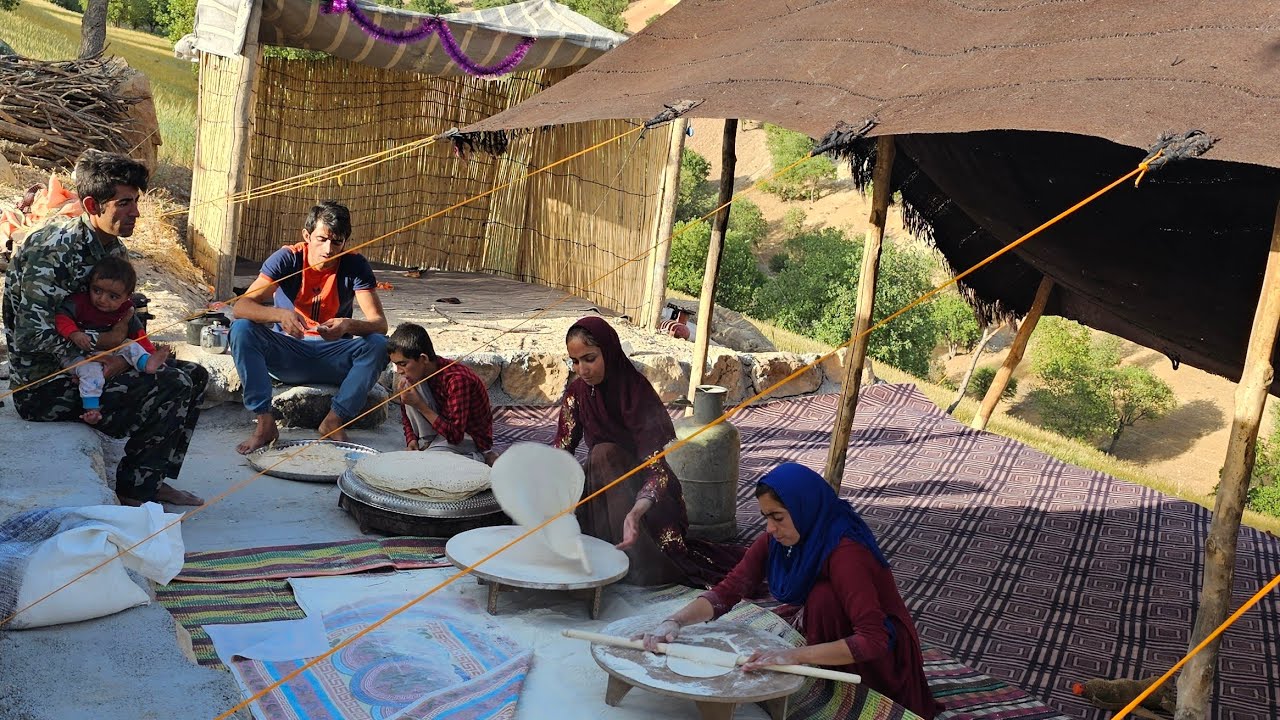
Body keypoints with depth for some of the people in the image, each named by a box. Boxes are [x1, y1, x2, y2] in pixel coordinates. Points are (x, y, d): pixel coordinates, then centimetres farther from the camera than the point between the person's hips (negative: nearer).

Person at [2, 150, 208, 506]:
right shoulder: (52, 249, -21)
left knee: (194, 375, 6)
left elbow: (125, 322, 12)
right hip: (44, 387, -9)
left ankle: (153, 479, 12)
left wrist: (123, 358, -10)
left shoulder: (115, 250, 8)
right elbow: (33, 336, -28)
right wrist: (100, 341, -18)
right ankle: (132, 491, -6)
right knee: (173, 387, -21)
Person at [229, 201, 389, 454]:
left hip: (333, 358, 0)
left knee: (378, 345, -27)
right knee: (242, 329, -26)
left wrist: (349, 326, -41)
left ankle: (334, 421, -19)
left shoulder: (355, 266, -11)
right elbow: (241, 306, -22)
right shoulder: (287, 258, -13)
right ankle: (265, 422, -23)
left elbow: (380, 323, -18)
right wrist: (280, 314, -43)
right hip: (287, 354, 0)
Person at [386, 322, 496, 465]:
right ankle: (427, 443, -5)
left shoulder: (457, 379, -31)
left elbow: (455, 436, -31)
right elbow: (406, 413, 9)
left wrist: (420, 405, -30)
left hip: (469, 437, -7)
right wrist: (411, 440, -10)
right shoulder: (414, 372, -8)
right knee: (409, 384, -13)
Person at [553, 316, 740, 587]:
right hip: (602, 490, 5)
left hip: (644, 494, -5)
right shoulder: (577, 393, -7)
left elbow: (657, 470, -30)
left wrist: (635, 513, -49)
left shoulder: (637, 394, -23)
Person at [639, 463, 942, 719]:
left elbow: (873, 640, -40)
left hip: (881, 653, -6)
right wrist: (675, 621, -29)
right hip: (830, 634, 7)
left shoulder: (844, 552, -33)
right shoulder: (776, 539, -12)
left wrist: (796, 655, -47)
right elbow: (728, 591, -13)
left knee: (823, 595, -30)